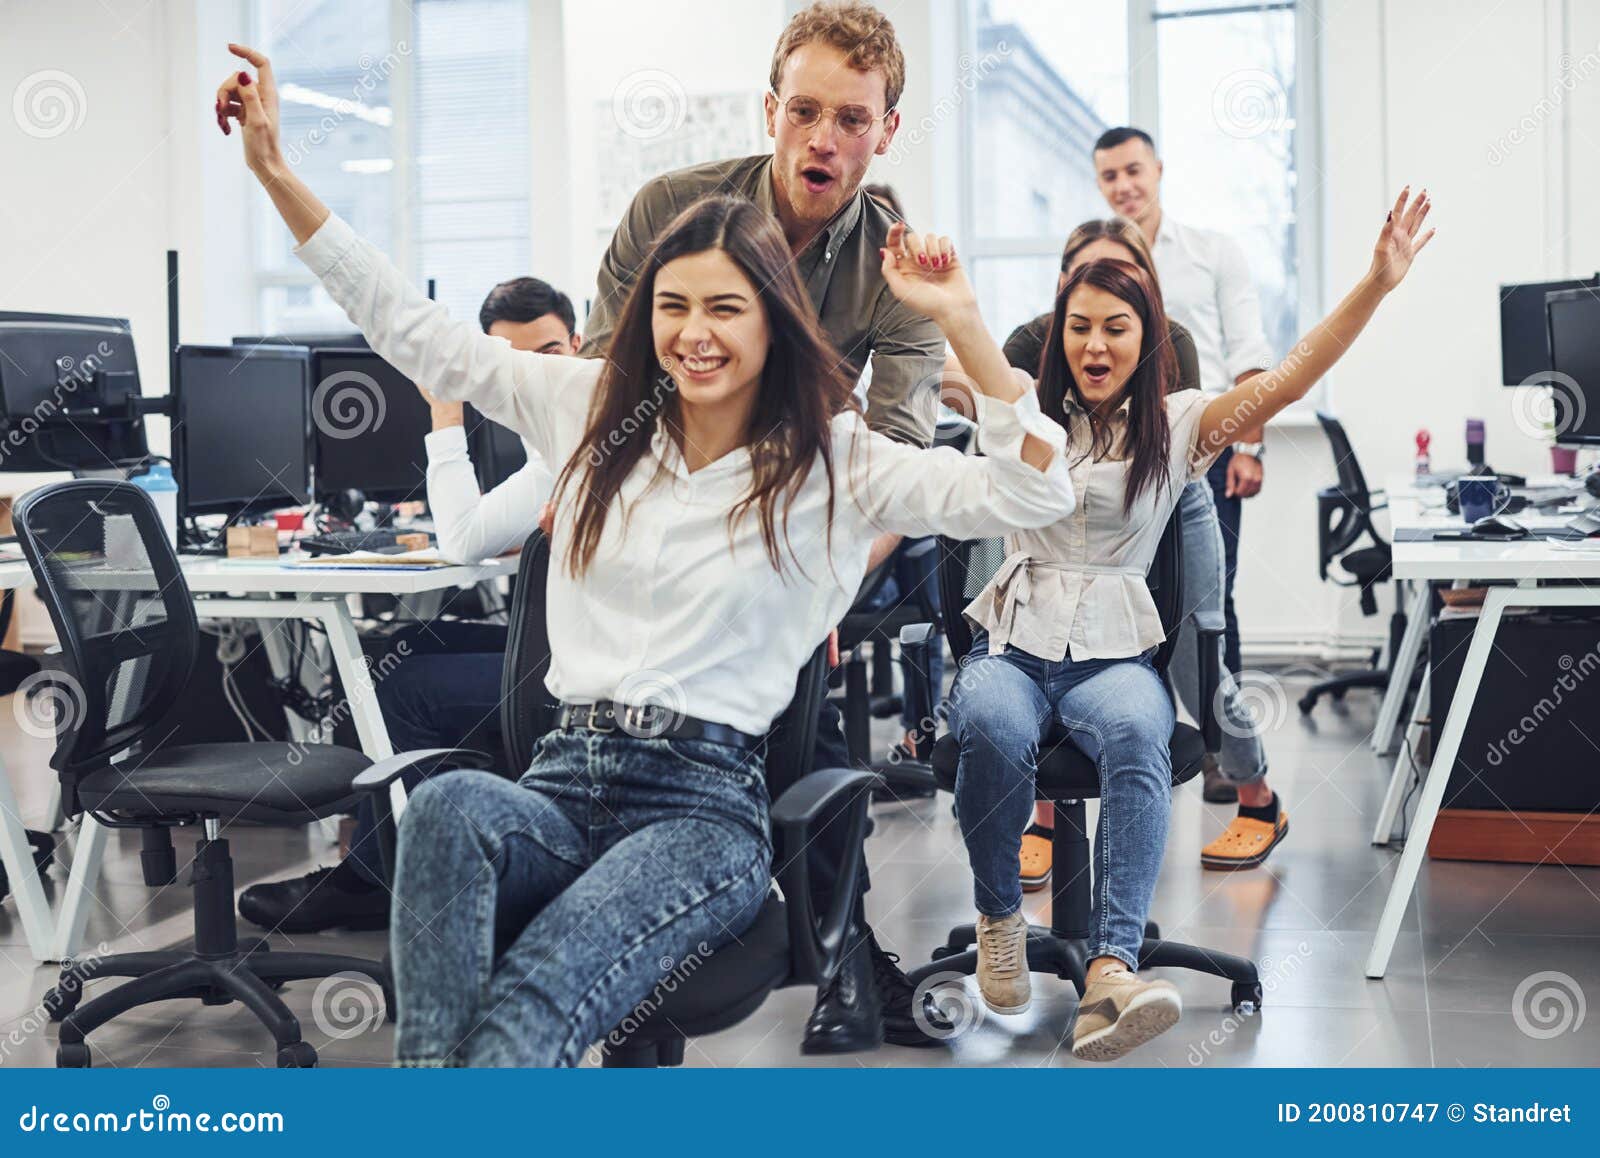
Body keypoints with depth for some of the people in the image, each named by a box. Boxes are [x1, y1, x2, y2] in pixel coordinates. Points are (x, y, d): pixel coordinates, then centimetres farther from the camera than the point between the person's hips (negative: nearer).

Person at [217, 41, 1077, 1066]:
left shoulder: (834, 460, 4)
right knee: (453, 806, -35)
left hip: (708, 800, -3)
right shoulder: (597, 407, 13)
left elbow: (1036, 493, -5)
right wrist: (278, 174, 11)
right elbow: (413, 329, 15)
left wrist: (961, 324, -12)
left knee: (537, 1000, -33)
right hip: (568, 778, 4)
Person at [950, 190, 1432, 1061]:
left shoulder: (1178, 425, 10)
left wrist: (1377, 284, -13)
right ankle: (999, 916, -9)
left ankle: (1111, 971, -45)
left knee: (1138, 735, -36)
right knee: (994, 728, -35)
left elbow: (1284, 382, -2)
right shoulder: (1024, 407, 16)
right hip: (1011, 641, 1)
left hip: (1114, 652, -1)